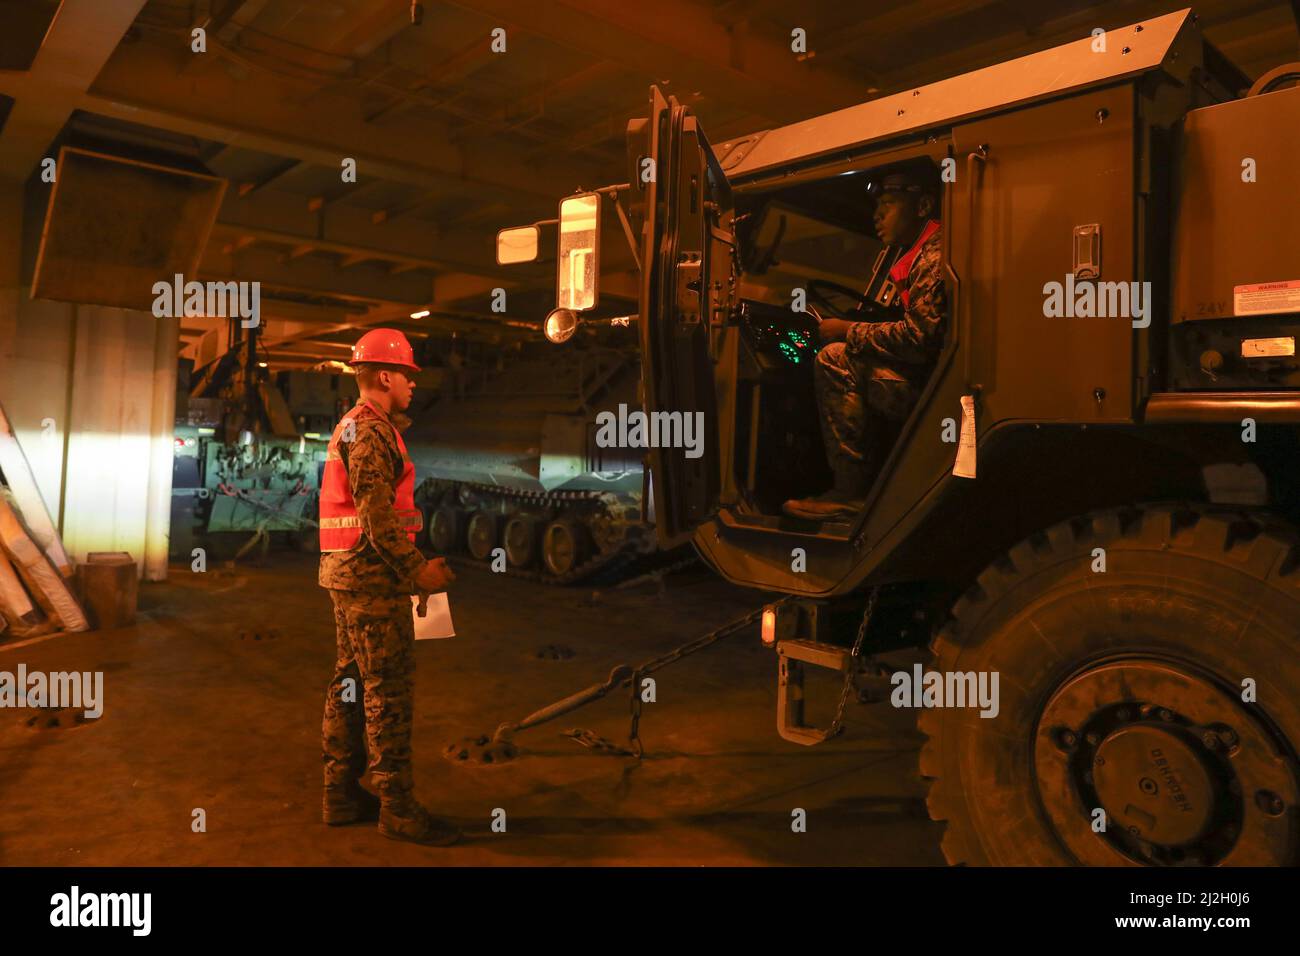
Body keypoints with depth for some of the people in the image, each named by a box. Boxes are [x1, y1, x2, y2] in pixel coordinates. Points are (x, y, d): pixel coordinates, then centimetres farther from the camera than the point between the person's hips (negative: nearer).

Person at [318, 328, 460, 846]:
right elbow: (377, 513, -22)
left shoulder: (353, 426, 19)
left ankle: (342, 793, 23)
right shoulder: (372, 431, -14)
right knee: (389, 688, -6)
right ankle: (398, 807, 0)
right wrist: (415, 568, -19)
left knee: (351, 681, 14)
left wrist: (412, 564, 18)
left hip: (346, 573, 11)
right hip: (372, 575, -11)